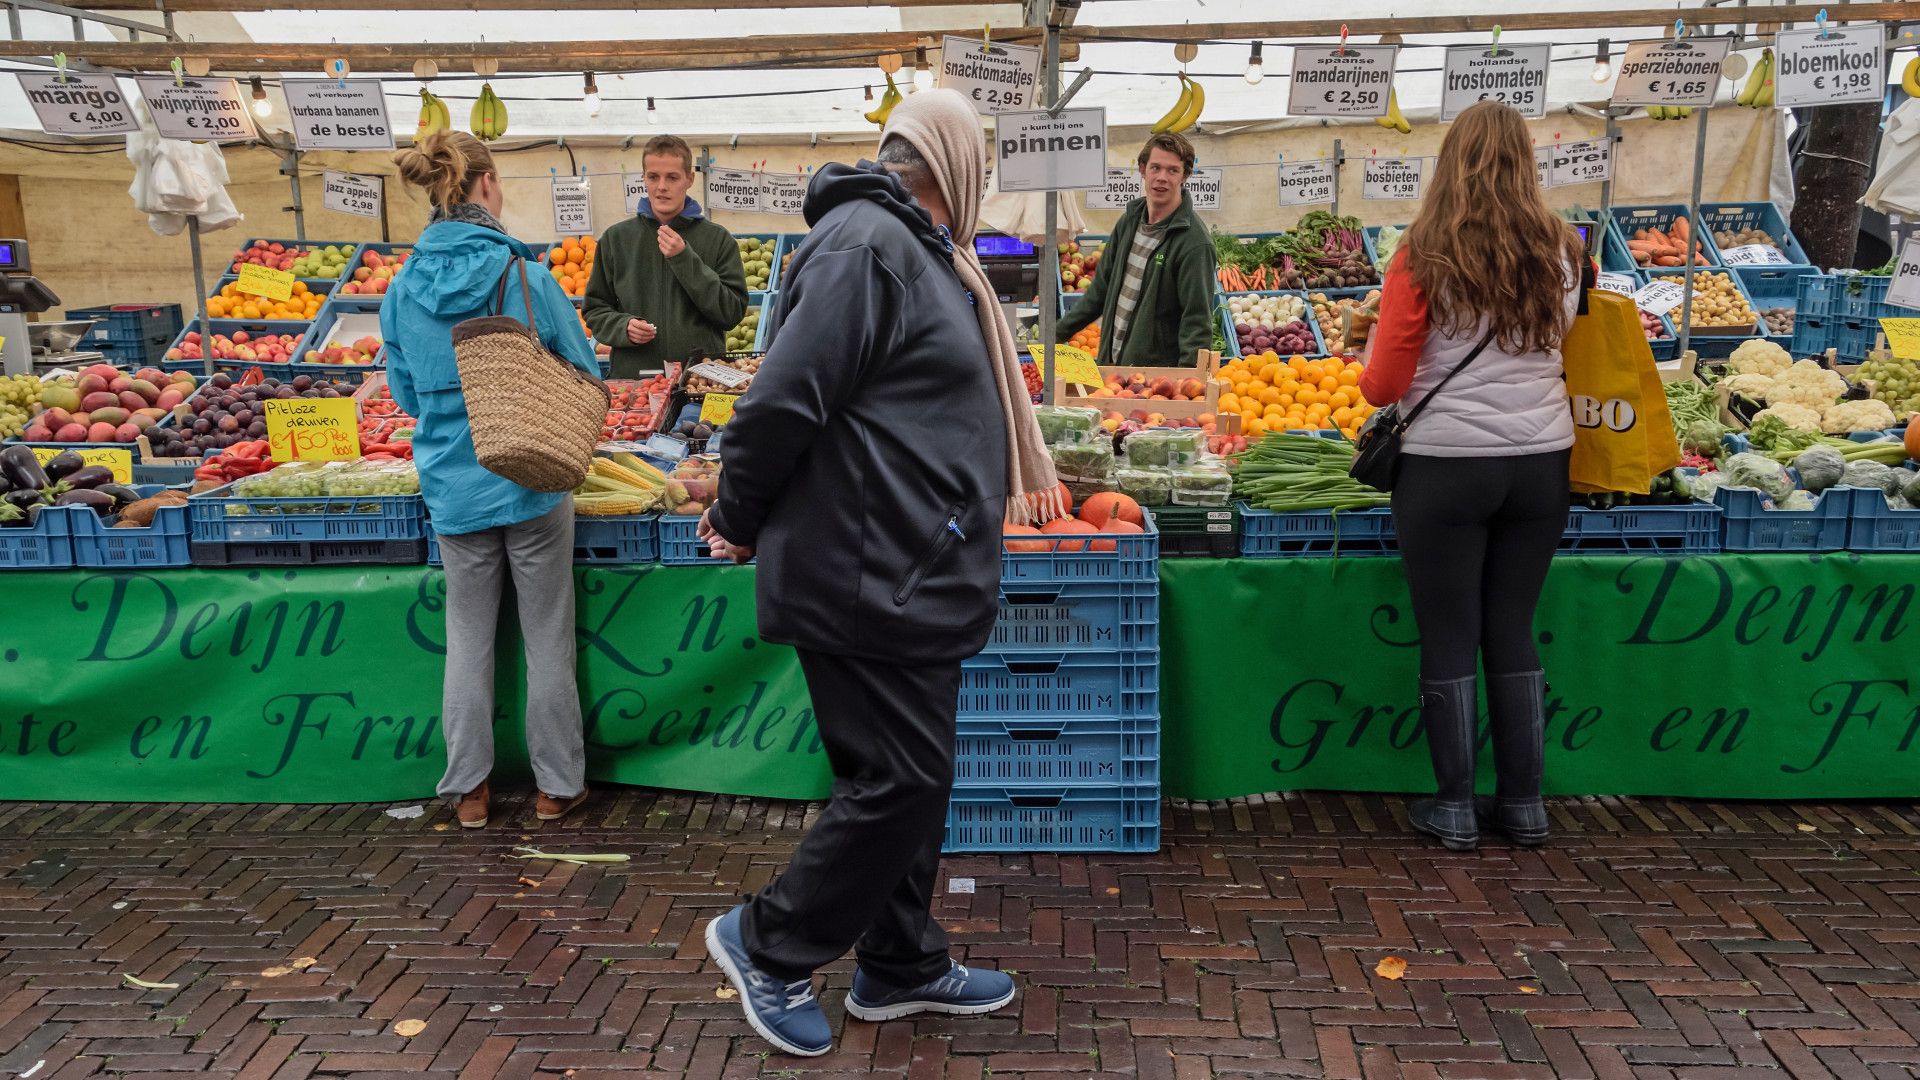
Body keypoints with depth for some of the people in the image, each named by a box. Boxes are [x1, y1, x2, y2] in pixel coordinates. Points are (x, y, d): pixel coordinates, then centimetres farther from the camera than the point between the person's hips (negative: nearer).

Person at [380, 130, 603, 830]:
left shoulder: (404, 288, -3)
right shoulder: (526, 278, -13)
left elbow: (405, 393, 9)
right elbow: (584, 376, -2)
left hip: (453, 490, 3)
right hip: (534, 484, -3)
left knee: (468, 639, 14)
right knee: (547, 639, 9)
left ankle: (468, 791, 23)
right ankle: (557, 786, 20)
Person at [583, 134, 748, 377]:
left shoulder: (718, 239, 3)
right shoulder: (616, 239, 8)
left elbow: (733, 313, -4)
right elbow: (595, 310, 13)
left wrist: (685, 259, -10)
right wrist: (623, 327, -8)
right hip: (632, 375, 1)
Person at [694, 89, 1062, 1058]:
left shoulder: (919, 251, 17)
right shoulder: (866, 243, -17)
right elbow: (784, 398, -22)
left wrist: (1020, 478, 34)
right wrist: (739, 523, -10)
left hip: (910, 575, 10)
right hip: (869, 575, -10)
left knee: (913, 773, 16)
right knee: (897, 778, -3)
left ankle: (901, 967, 30)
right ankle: (767, 944, 16)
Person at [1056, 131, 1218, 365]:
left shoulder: (1194, 243, -16)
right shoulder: (1130, 220, 8)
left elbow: (1197, 320, -18)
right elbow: (1102, 287, 18)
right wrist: (1059, 333, 18)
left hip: (1157, 373, -7)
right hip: (1111, 363, 7)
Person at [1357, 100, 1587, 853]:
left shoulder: (1424, 258, -8)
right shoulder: (1561, 253, 2)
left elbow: (1383, 386, -5)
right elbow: (1566, 346, 11)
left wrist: (1372, 364, 15)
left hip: (1447, 464, -3)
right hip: (1541, 461, 4)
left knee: (1448, 641, 7)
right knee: (1513, 634, 15)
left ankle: (1455, 809, 16)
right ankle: (1523, 805, 23)